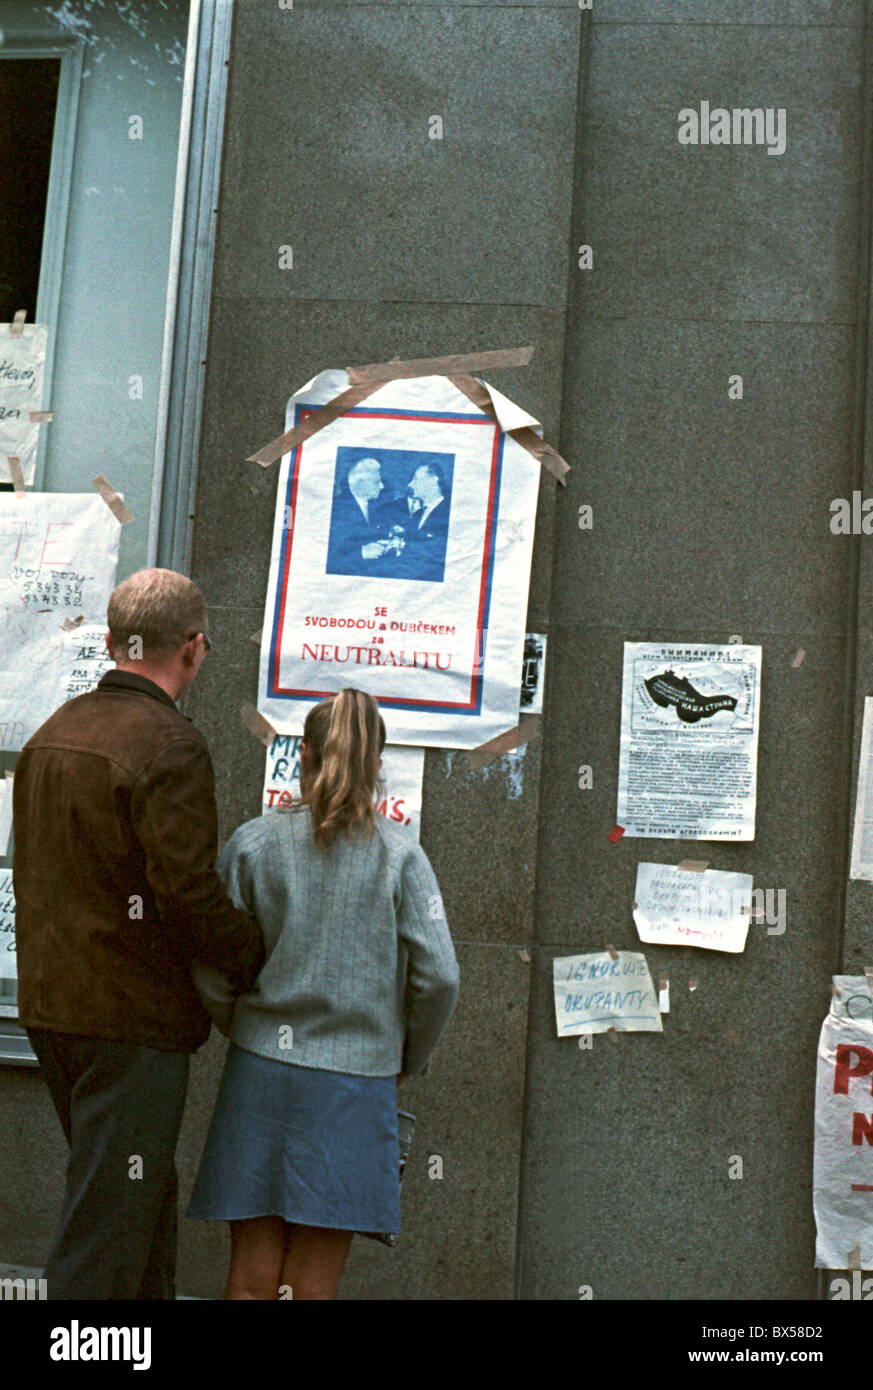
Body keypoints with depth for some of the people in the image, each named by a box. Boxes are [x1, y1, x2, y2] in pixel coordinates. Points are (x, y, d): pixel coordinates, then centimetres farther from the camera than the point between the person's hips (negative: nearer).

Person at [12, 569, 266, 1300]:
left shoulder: (52, 732, 10)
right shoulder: (171, 745, -17)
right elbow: (189, 892, -21)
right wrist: (259, 963, -7)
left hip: (50, 1003, 9)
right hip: (133, 1014, -9)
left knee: (146, 1194, 21)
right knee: (110, 1218, 0)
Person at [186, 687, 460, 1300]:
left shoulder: (253, 842, -1)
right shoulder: (400, 853, -4)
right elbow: (438, 978, -8)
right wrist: (411, 1060, 10)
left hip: (261, 1072, 1)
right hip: (355, 1082, -1)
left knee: (252, 1280, 9)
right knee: (311, 1288, 6)